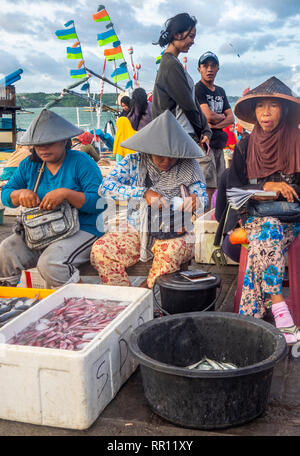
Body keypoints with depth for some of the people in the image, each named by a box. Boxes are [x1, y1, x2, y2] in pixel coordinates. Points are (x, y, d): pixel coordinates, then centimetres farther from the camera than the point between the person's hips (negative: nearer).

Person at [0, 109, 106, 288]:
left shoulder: (82, 162, -6)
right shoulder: (29, 165, 11)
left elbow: (99, 202, -15)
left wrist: (66, 193, -27)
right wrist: (21, 193, -11)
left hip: (81, 230, -5)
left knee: (50, 262, -31)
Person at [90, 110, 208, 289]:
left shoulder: (188, 166, 1)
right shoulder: (134, 162, 1)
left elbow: (202, 195, 4)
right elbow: (105, 187, -9)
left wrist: (195, 202, -23)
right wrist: (143, 194, -22)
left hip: (173, 231, -1)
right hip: (135, 230, 1)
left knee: (172, 251, -36)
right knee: (100, 251, -23)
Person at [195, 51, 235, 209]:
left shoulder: (220, 91, 20)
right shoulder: (197, 89, -4)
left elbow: (231, 118, 12)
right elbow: (208, 115, -15)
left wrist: (214, 125, -6)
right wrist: (222, 116, 6)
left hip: (218, 143, 8)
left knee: (213, 186, 8)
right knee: (208, 187, -12)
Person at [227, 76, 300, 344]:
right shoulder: (245, 147, 9)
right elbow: (233, 189, 5)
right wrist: (266, 187, -8)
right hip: (256, 214, 1)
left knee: (264, 240, -33)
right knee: (269, 231, -33)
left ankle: (253, 313, -31)